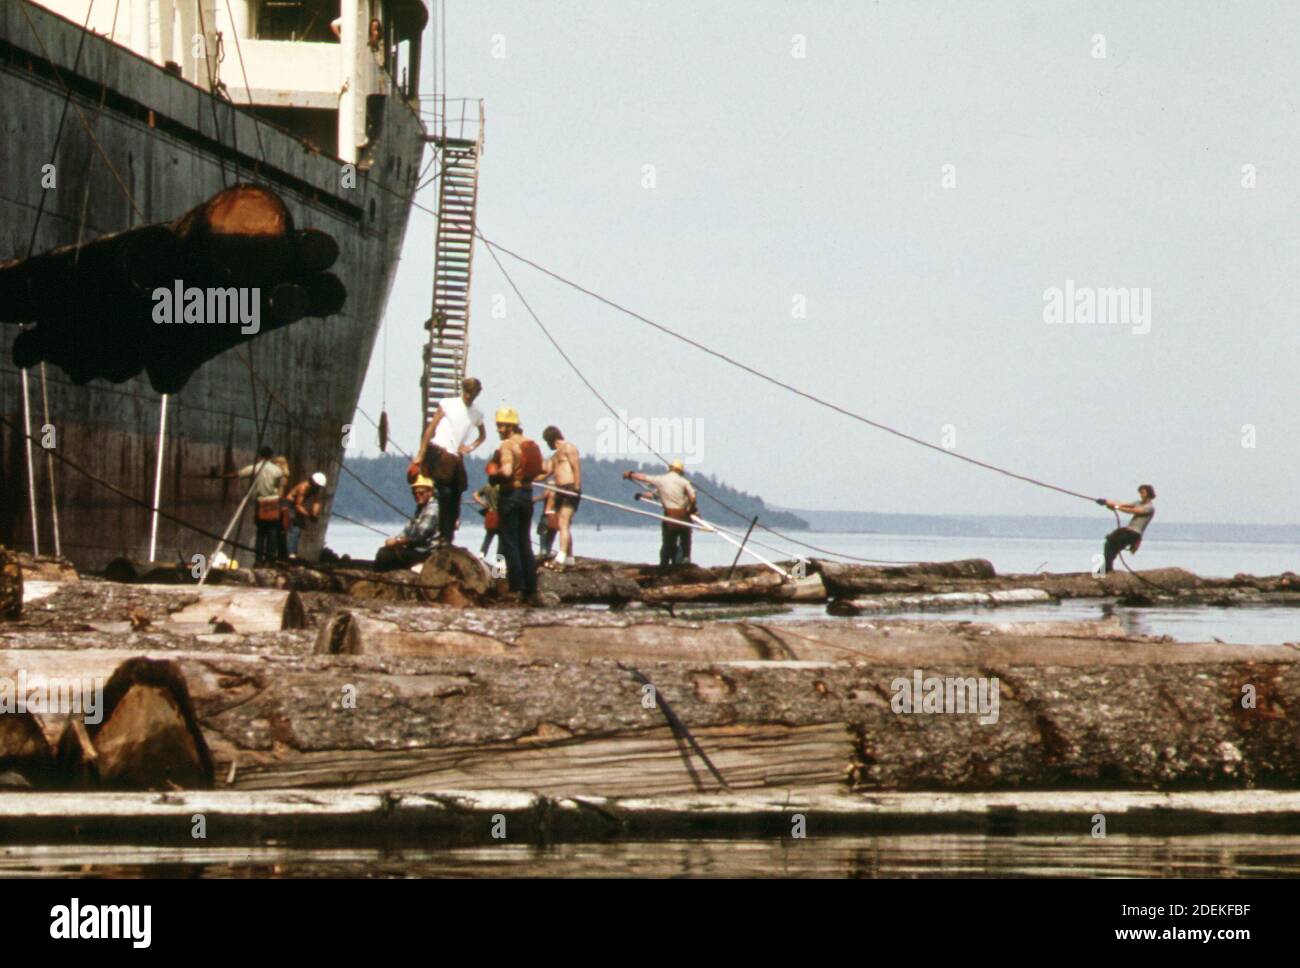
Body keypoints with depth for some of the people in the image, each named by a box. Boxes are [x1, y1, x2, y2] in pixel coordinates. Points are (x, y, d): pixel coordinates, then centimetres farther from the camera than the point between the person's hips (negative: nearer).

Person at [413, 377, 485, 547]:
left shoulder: (477, 414, 12)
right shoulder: (447, 404, -1)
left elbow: (483, 435, 30)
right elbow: (431, 429, 0)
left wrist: (471, 447, 9)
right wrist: (420, 455, -6)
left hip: (456, 457, 5)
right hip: (439, 453, -5)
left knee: (455, 498, 1)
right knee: (445, 493, -17)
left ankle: (448, 538, 7)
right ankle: (444, 536, -15)